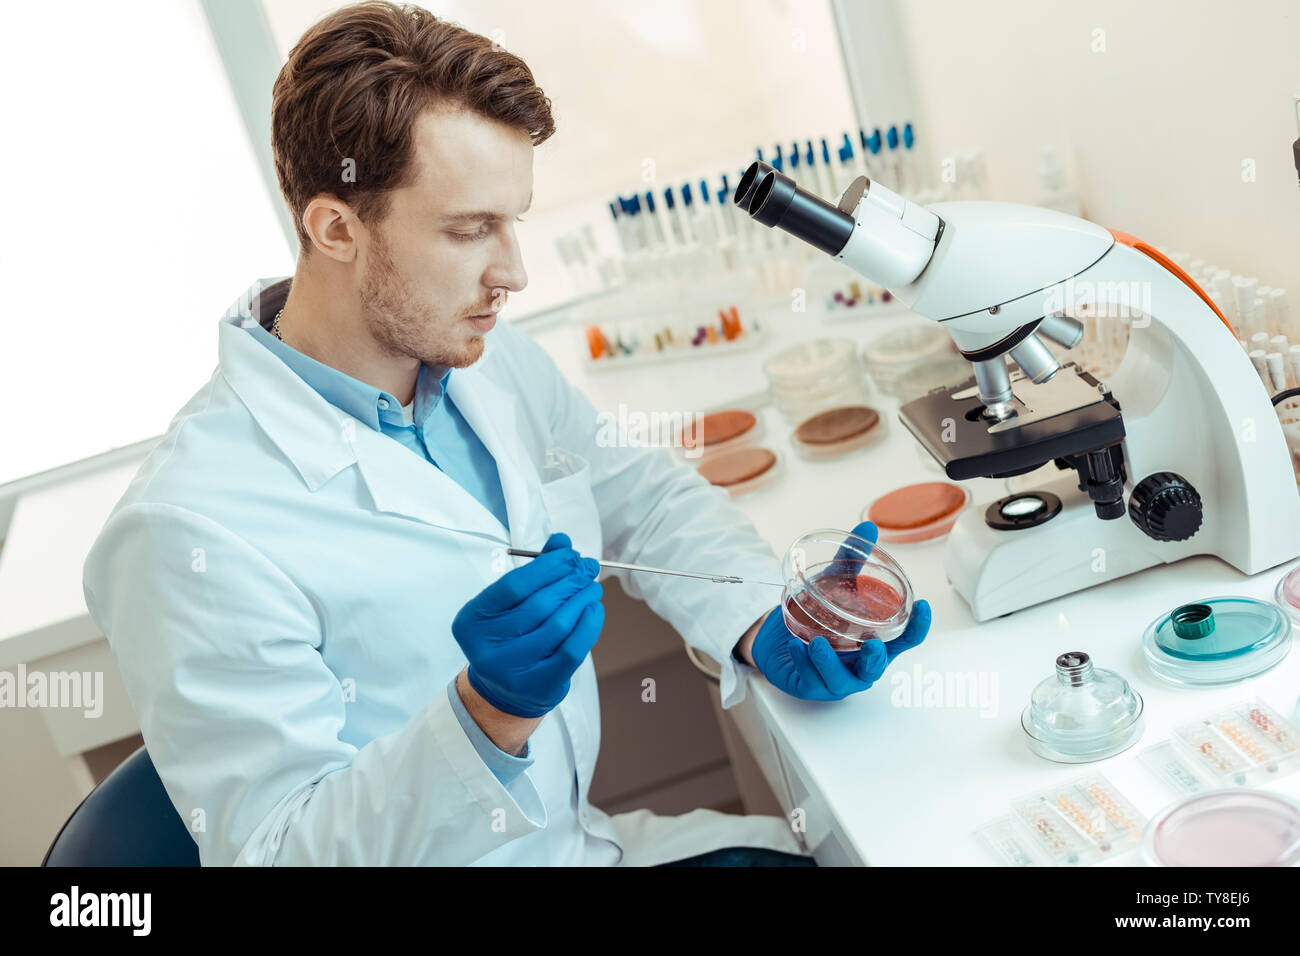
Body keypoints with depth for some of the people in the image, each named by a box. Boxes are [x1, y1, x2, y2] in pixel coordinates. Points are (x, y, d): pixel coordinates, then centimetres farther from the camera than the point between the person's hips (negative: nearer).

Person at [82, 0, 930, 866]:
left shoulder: (495, 361, -2)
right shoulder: (193, 534, -24)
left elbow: (643, 495, 10)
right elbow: (268, 845, -20)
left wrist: (765, 629, -6)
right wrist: (490, 716, -34)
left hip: (585, 834, 6)